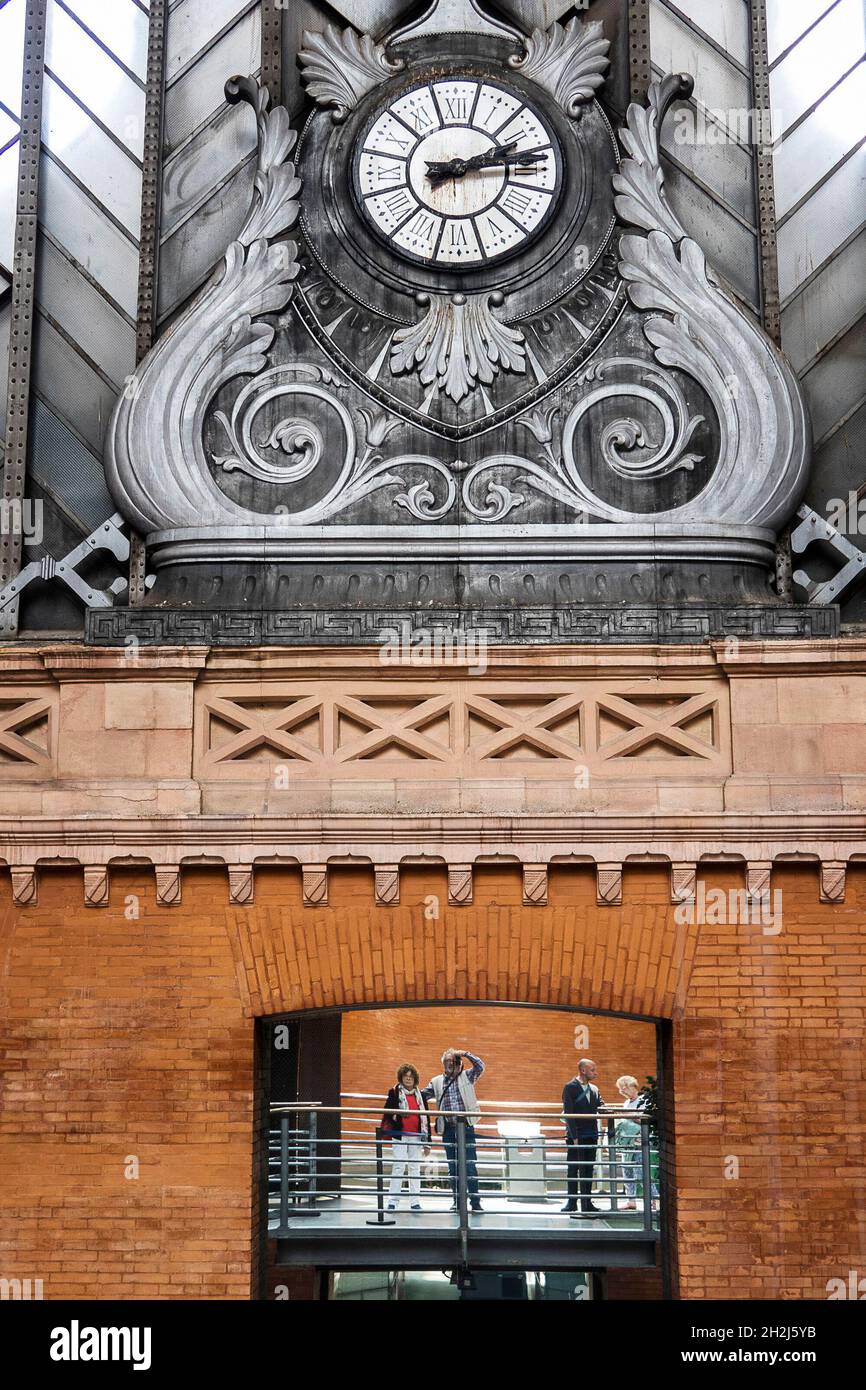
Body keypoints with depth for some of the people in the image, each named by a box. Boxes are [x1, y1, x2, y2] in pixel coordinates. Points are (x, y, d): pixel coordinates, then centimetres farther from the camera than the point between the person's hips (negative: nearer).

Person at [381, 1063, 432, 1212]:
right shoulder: (394, 1092, 1)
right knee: (398, 1167, -7)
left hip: (416, 1136, 3)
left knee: (415, 1168, 5)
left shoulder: (420, 1095, 11)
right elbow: (387, 1113, 0)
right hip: (399, 1136, -3)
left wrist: (427, 1142, 10)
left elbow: (426, 1119, 12)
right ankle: (393, 1201, -3)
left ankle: (415, 1202, 10)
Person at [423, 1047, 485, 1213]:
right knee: (453, 1167, 7)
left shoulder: (467, 1076, 6)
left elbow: (480, 1066, -9)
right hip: (448, 1129, 3)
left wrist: (465, 1053, -11)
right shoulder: (436, 1082, 11)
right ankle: (457, 1201, 14)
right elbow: (421, 1096, 17)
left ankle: (475, 1202, -4)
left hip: (466, 1127, -3)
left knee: (470, 1165, -6)